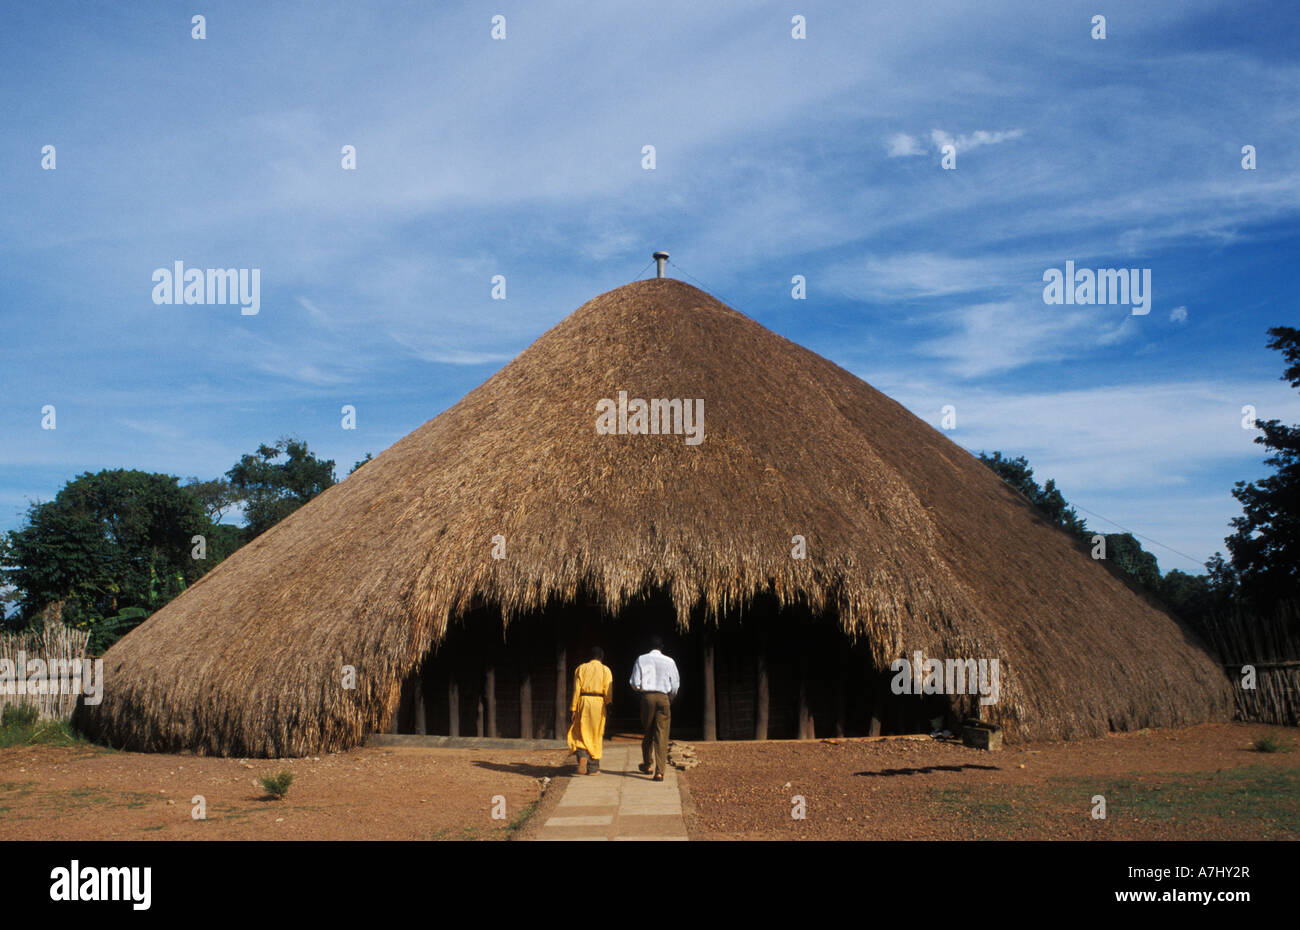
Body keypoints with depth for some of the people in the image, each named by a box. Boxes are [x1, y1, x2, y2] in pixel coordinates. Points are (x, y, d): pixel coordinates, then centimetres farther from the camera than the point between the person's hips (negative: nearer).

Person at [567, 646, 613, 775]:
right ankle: (593, 768, 11)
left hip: (583, 702, 1)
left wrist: (573, 708, 2)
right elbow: (608, 690, -6)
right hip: (598, 703, -1)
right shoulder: (606, 670, 5)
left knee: (580, 733, 9)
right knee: (596, 735, 8)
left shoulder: (581, 668, 8)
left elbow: (576, 689, 2)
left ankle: (582, 756, -17)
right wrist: (608, 704, -3)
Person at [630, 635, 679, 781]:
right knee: (662, 735, -1)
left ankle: (647, 765, 30)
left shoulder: (641, 660, 1)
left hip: (647, 697, 1)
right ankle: (660, 771, -7)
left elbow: (635, 684, -1)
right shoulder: (669, 662, 1)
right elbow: (675, 686, 2)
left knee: (648, 732, 18)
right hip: (664, 698, -1)